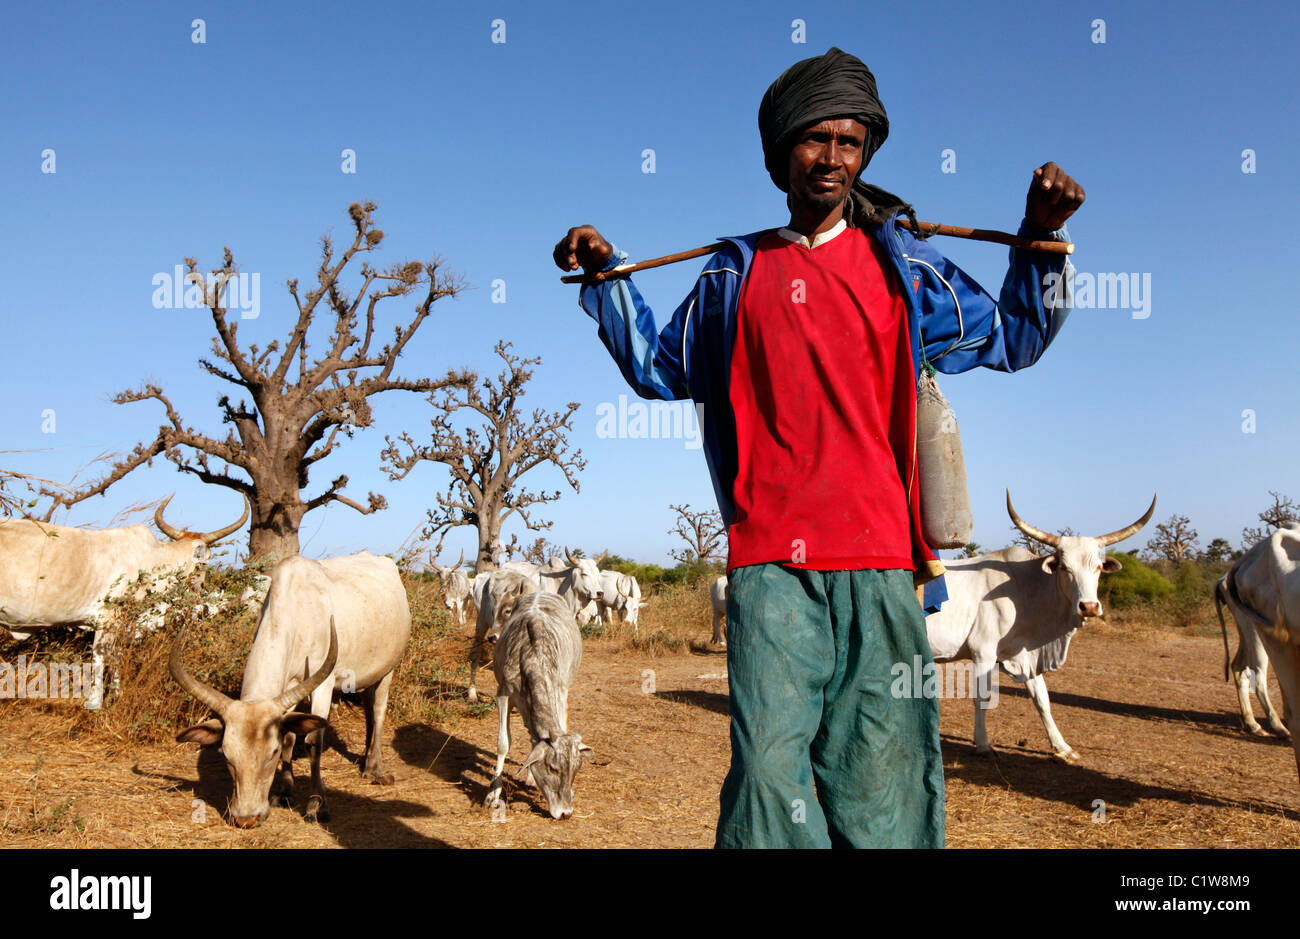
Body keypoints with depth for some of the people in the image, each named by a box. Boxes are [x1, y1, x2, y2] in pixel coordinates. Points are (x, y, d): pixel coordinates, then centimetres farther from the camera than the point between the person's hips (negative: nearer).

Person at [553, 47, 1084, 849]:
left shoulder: (903, 264, 13)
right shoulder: (735, 274, 15)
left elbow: (1012, 338, 20)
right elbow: (662, 368, 26)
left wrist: (1044, 239, 8)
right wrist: (607, 279, 19)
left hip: (880, 563, 0)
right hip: (770, 563, 0)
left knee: (877, 781, 2)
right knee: (768, 767, -9)